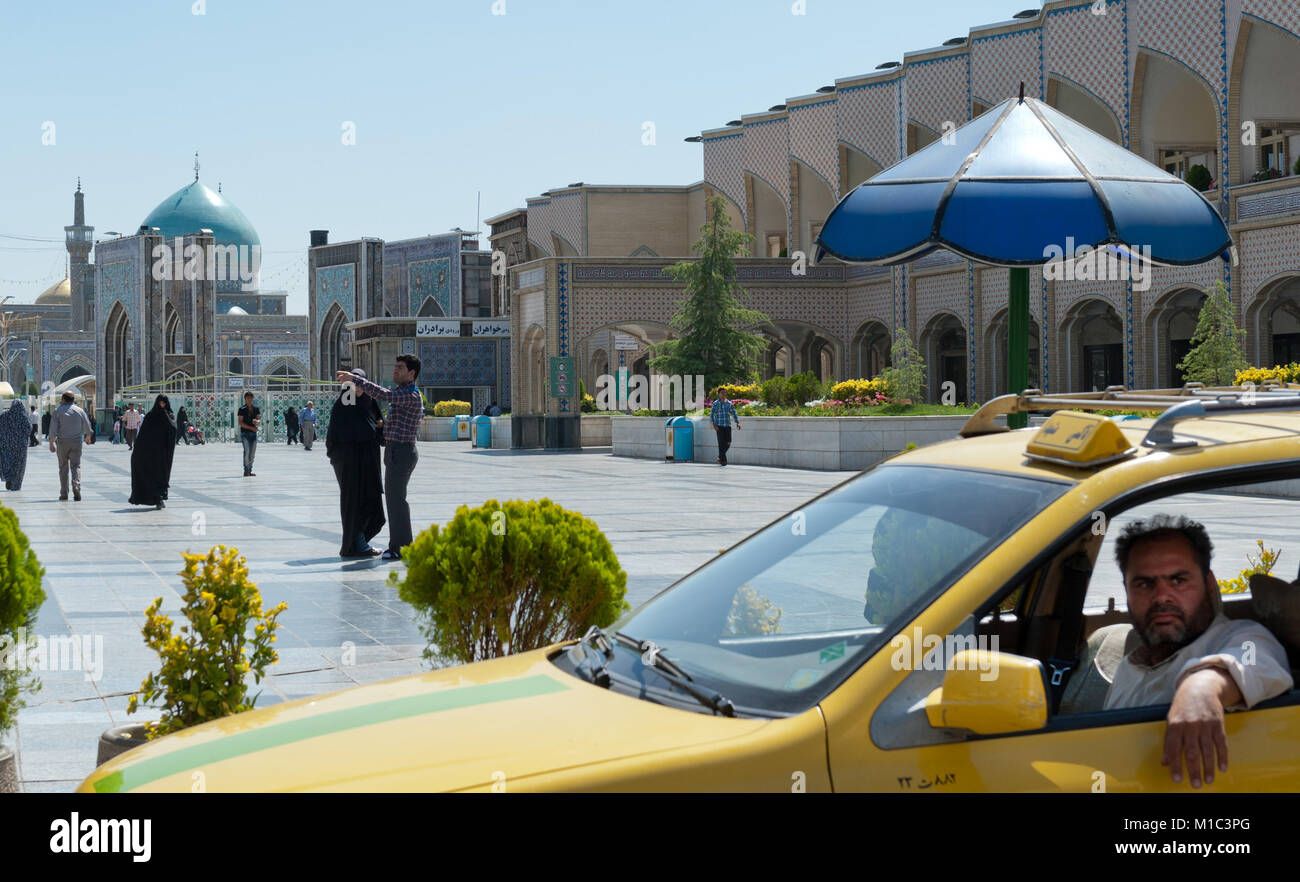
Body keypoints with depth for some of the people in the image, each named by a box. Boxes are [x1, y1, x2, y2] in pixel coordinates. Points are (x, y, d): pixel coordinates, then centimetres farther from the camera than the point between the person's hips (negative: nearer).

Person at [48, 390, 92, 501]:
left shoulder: (58, 410, -1)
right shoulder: (80, 411, 4)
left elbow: (53, 428, -8)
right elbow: (87, 426, 10)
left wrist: (51, 443, -7)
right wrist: (88, 437, 29)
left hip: (62, 442, 0)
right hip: (76, 442, 1)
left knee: (63, 467, 8)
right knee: (76, 465, 0)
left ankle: (64, 493, 10)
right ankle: (76, 487, -23)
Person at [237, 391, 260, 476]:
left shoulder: (256, 409, 11)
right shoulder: (242, 409, -3)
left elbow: (259, 420, 7)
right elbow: (240, 422, -7)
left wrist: (257, 421, -18)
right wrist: (251, 427, -14)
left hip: (253, 433, 5)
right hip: (245, 432, -5)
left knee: (253, 452, 5)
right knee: (247, 451, -17)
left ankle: (250, 470, 14)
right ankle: (246, 470, -17)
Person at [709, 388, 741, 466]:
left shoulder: (729, 404, 9)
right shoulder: (716, 403, -1)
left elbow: (734, 413, 11)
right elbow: (711, 415, -3)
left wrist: (737, 422, -4)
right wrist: (714, 424, -15)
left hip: (727, 425, 3)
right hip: (719, 426, -3)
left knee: (728, 443, -1)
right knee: (721, 443, -7)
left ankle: (720, 456, 20)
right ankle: (723, 460, -1)